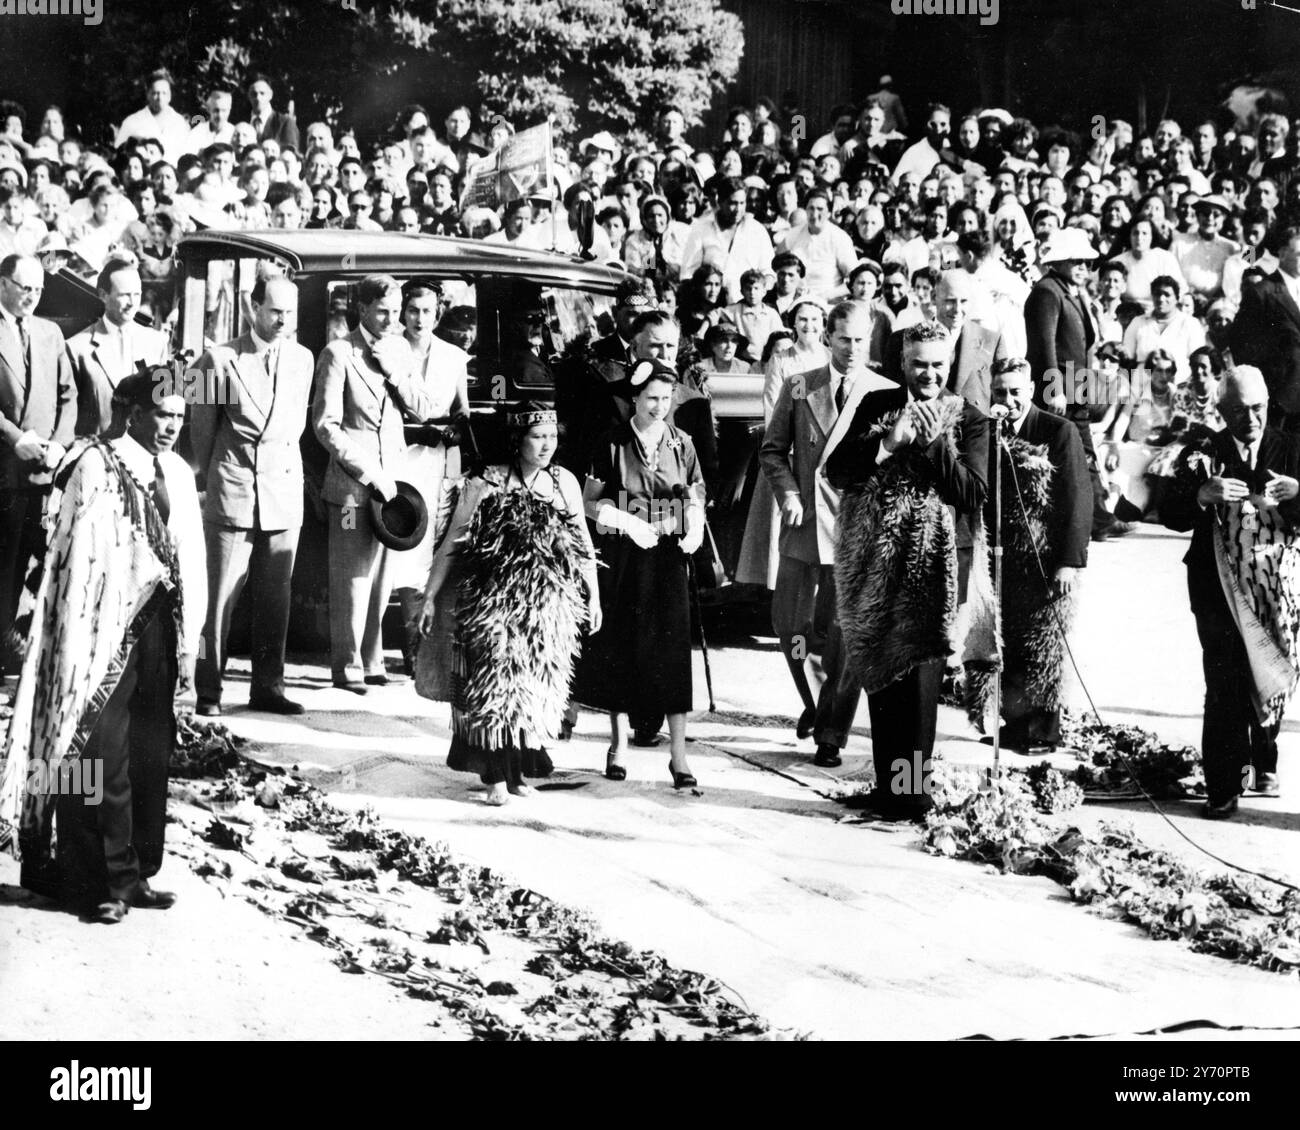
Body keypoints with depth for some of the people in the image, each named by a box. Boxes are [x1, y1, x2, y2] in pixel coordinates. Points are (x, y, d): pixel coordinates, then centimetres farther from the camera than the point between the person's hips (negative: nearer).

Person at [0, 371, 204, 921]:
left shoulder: (178, 474, 11)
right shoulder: (95, 466, -8)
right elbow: (77, 558, -11)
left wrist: (187, 644, 9)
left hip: (158, 628, 6)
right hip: (105, 629, -6)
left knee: (151, 758, 9)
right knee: (100, 760, -3)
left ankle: (136, 873, 19)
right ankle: (98, 882, 5)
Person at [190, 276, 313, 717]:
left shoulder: (302, 359, 10)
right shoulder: (221, 359, -2)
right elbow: (202, 426, 6)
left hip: (285, 494, 4)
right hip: (231, 494, -4)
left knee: (276, 596, 6)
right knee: (219, 595, -3)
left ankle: (267, 686, 14)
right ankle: (208, 691, 4)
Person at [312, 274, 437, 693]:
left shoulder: (399, 349, 13)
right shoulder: (339, 353, -6)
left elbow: (422, 411, 11)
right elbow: (325, 424, -10)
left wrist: (395, 373, -6)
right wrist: (369, 473, -14)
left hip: (391, 477, 6)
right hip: (352, 482, -6)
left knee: (381, 578, 8)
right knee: (351, 580, -4)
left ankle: (371, 661, 16)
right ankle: (347, 666, 4)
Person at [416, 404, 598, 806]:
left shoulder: (565, 484, 5)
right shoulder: (486, 484, -6)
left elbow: (584, 545, 14)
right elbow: (451, 543, -2)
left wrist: (593, 596, 14)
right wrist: (430, 595, -4)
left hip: (549, 606, 4)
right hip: (494, 602, -4)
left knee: (537, 686, 6)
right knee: (495, 682, -6)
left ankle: (518, 768, 19)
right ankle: (496, 777, -1)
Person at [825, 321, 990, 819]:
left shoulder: (968, 420, 3)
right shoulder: (877, 406, 9)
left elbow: (973, 496, -8)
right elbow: (836, 473, 1)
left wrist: (931, 442, -14)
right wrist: (888, 442, -12)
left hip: (929, 563, -3)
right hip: (872, 562, 3)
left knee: (918, 675, -7)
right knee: (879, 676, 8)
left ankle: (911, 786, 1)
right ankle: (888, 784, 18)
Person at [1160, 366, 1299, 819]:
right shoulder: (1203, 455, 0)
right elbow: (1171, 515, -7)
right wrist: (1202, 494, -26)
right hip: (1220, 589, -2)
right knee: (1226, 686, -9)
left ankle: (1262, 763, 35)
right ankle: (1223, 788, -4)